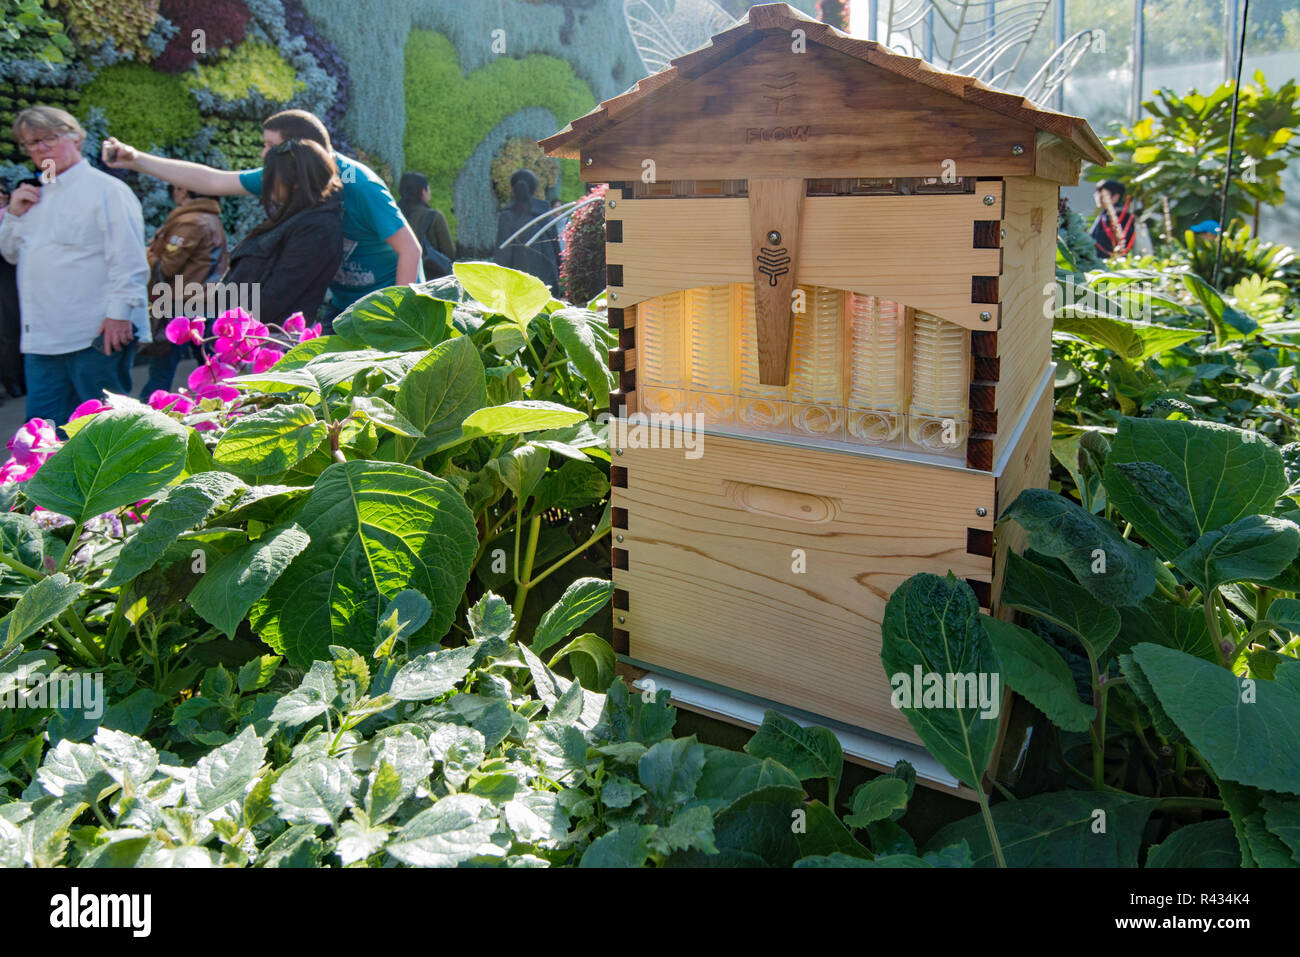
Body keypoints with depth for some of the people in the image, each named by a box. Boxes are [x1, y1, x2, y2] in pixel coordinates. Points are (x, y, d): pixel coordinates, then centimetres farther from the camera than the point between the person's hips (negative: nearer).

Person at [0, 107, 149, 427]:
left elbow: (128, 258, -11)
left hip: (96, 338, -8)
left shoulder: (106, 189, -4)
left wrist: (119, 313, -19)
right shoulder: (35, 197, 20)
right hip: (42, 340, 8)